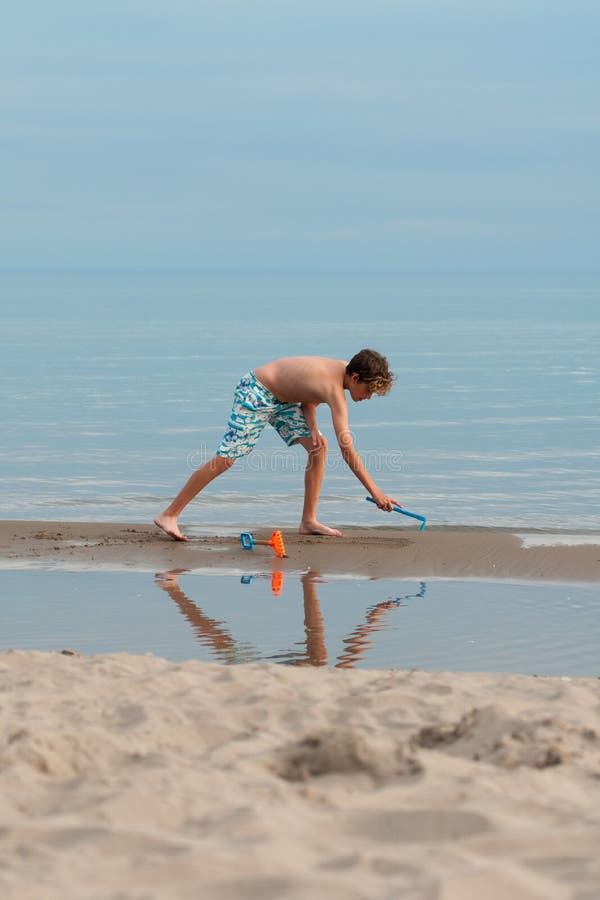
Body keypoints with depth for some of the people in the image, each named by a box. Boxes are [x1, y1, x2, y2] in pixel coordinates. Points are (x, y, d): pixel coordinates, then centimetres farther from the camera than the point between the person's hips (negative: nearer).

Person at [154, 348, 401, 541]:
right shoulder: (335, 389, -30)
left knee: (318, 446, 0)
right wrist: (375, 493, -34)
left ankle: (308, 521, 5)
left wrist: (312, 426, -10)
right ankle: (169, 515, -4)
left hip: (281, 398, 9)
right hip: (255, 394, -9)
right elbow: (347, 448, -34)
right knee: (225, 458, -11)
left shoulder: (342, 369, -4)